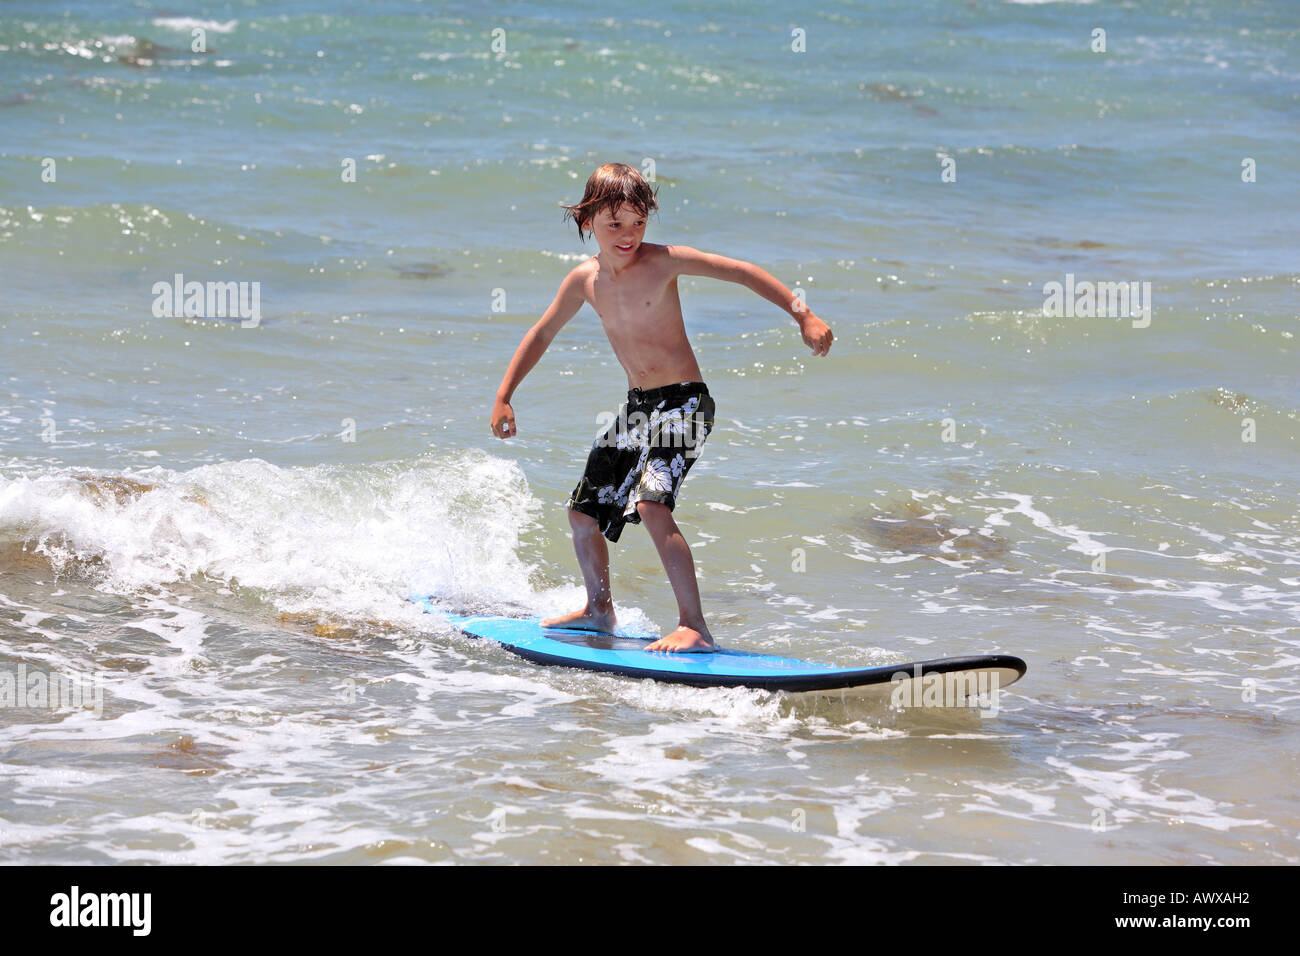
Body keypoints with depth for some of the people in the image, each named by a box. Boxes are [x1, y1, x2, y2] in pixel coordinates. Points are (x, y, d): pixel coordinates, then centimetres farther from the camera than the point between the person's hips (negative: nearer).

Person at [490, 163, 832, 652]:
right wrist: (503, 398, 12)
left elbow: (743, 272, -12)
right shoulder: (584, 281, 3)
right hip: (637, 407, 7)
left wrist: (804, 317, -18)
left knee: (651, 504, -27)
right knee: (583, 511, 15)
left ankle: (695, 627, -26)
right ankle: (599, 610, 39)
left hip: (684, 401, -7)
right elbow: (540, 335, 16)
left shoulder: (663, 262, -13)